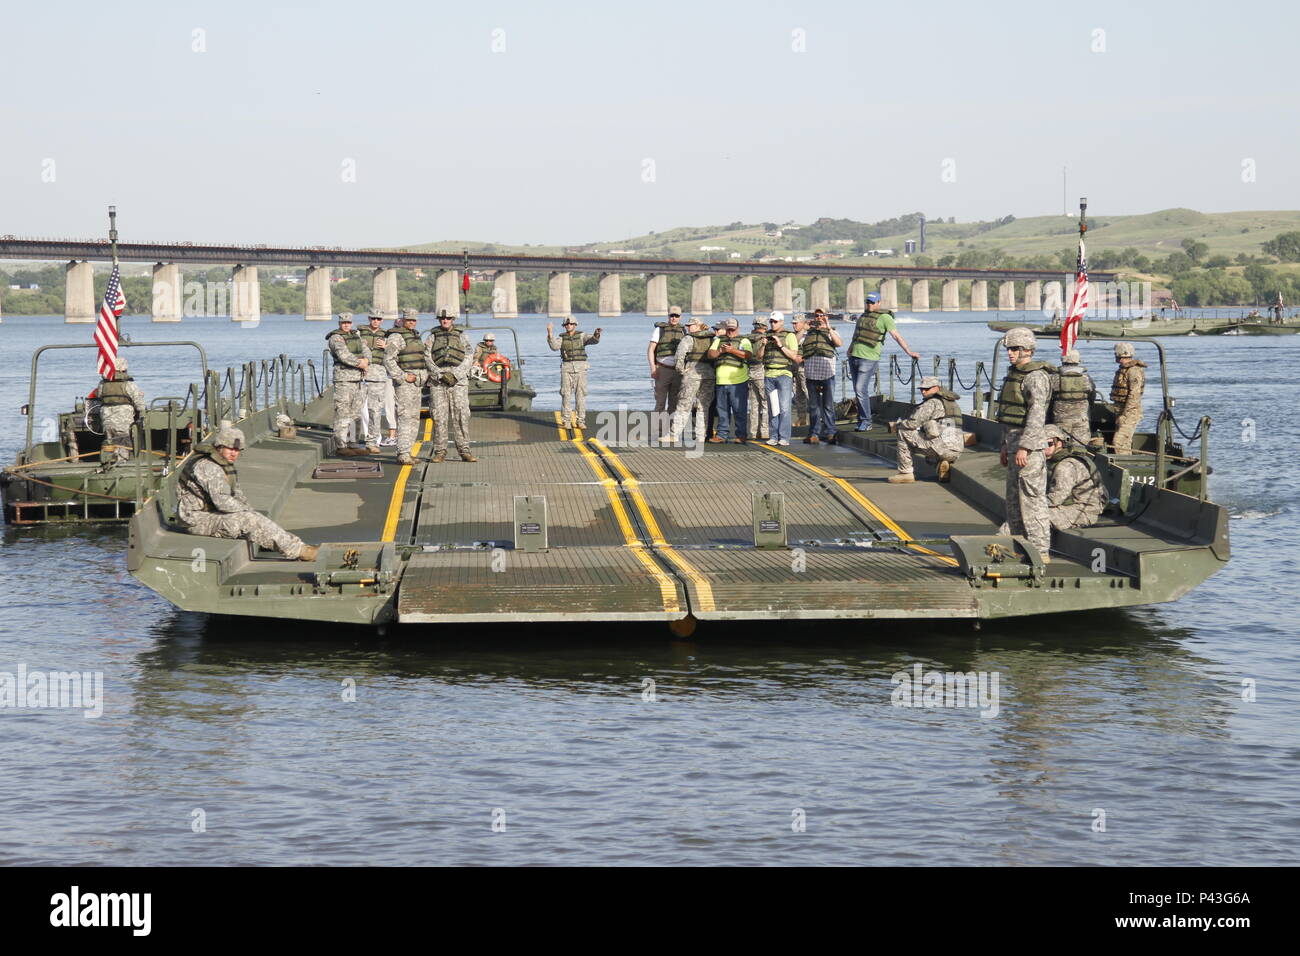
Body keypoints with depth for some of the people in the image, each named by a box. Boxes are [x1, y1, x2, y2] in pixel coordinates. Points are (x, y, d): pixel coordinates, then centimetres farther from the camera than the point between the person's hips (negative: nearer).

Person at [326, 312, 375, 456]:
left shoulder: (356, 335, 17)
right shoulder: (335, 338, -8)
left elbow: (366, 351, 9)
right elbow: (343, 355, -20)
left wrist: (366, 360, -11)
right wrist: (360, 363, -12)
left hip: (356, 378, 8)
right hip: (343, 378, -8)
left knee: (353, 413, 11)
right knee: (342, 413, -9)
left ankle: (347, 443, 17)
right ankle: (340, 446, -8)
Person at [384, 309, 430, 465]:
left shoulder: (415, 337, 18)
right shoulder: (396, 337, -9)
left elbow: (422, 359, 29)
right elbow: (388, 360, -17)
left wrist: (426, 375, 15)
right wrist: (402, 376, -20)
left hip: (416, 382, 9)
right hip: (404, 382, -9)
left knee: (414, 418, 10)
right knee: (405, 417, -15)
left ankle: (404, 452, 16)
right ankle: (403, 454, -19)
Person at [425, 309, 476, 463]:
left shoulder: (461, 337, 13)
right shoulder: (432, 337, 12)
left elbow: (468, 359, 4)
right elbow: (427, 359, 3)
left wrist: (455, 375, -9)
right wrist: (440, 375, -10)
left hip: (458, 380, 0)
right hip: (437, 380, 0)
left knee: (461, 416, -6)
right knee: (439, 417, -2)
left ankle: (464, 451, -5)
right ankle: (440, 452, 1)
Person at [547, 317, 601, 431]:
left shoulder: (582, 336, 4)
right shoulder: (561, 338, 6)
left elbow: (593, 340, -14)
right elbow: (554, 346, -14)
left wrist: (596, 334, -38)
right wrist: (550, 333, -26)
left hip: (580, 368, 0)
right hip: (566, 368, 0)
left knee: (581, 395, -1)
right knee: (566, 395, -2)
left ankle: (580, 421, 3)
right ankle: (566, 421, 3)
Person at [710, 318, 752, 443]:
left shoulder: (744, 341, 8)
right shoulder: (719, 341, 20)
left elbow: (748, 355, -9)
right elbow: (710, 354, 9)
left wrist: (732, 350, -17)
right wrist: (720, 351, -10)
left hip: (738, 381, -4)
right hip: (721, 381, 4)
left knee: (740, 410, -5)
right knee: (722, 410, 8)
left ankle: (741, 435, -1)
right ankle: (722, 434, 14)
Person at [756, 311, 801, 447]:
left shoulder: (789, 336, 3)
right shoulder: (766, 336, 17)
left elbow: (794, 356, -4)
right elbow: (759, 356, 13)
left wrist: (781, 346, -13)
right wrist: (763, 345, -5)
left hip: (784, 374, -4)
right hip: (769, 375, 4)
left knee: (784, 407, -11)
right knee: (772, 408, 4)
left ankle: (784, 437, -12)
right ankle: (774, 436, 7)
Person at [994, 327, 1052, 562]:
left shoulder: (1035, 377, -15)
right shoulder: (1014, 374, 16)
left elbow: (1037, 416, -23)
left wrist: (1024, 447, -28)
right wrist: (1006, 445, 23)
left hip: (1028, 445, -10)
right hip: (1014, 439, 10)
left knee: (1031, 497, -8)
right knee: (1013, 497, 15)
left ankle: (1040, 550, -5)